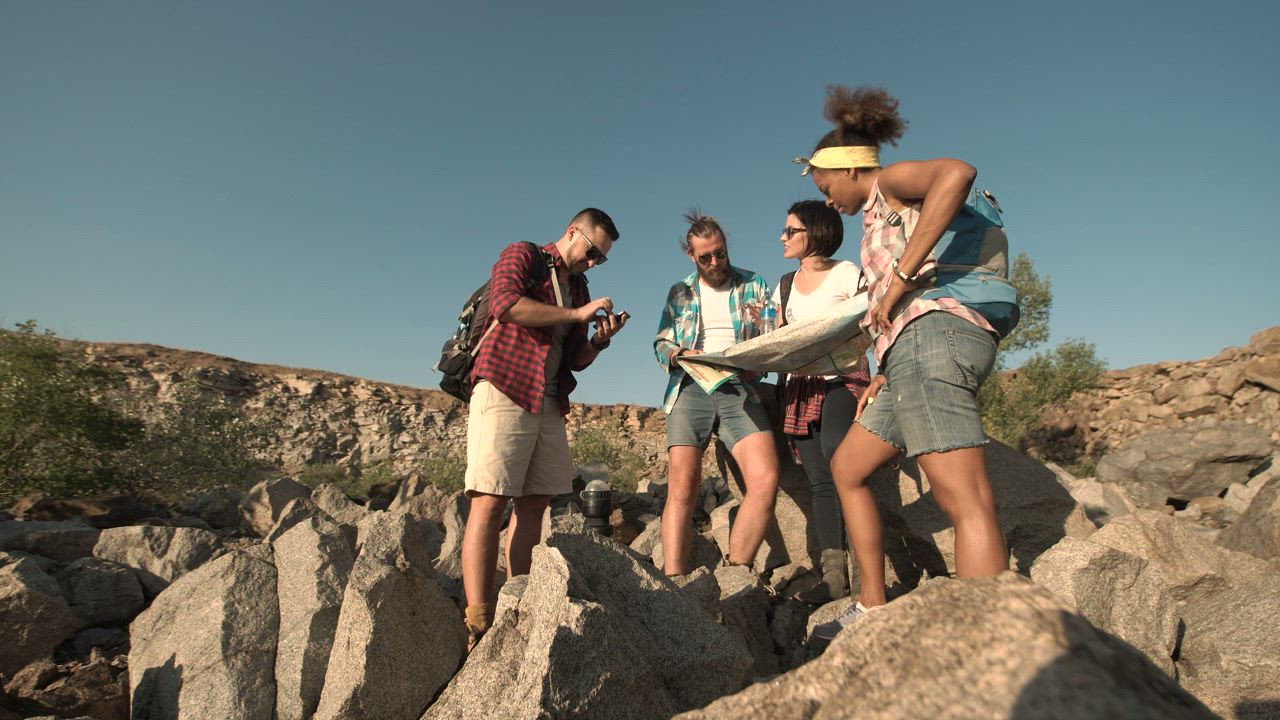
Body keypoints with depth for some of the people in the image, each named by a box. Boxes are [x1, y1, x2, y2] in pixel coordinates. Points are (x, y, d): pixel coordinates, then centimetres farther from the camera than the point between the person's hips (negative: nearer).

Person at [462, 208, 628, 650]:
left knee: (534, 504, 4)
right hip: (504, 392, -7)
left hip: (548, 404, 7)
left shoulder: (578, 287, 22)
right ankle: (477, 625, -8)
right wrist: (577, 314, -12)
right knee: (490, 502, -10)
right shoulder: (522, 256, 4)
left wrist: (599, 341, 0)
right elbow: (505, 305, -18)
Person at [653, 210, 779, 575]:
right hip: (690, 388, 0)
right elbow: (661, 343, 14)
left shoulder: (753, 285, 16)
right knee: (682, 488, -12)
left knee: (766, 479, -19)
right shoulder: (680, 292, 19)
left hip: (740, 389, 0)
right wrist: (683, 355, -9)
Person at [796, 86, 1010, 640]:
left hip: (932, 335, -11)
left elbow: (958, 172, -20)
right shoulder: (881, 215, 30)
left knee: (967, 502, -17)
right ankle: (872, 609, 19)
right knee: (847, 468, 15)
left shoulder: (891, 183, 4)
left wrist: (900, 276, -21)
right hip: (913, 355, 11)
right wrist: (885, 376, 16)